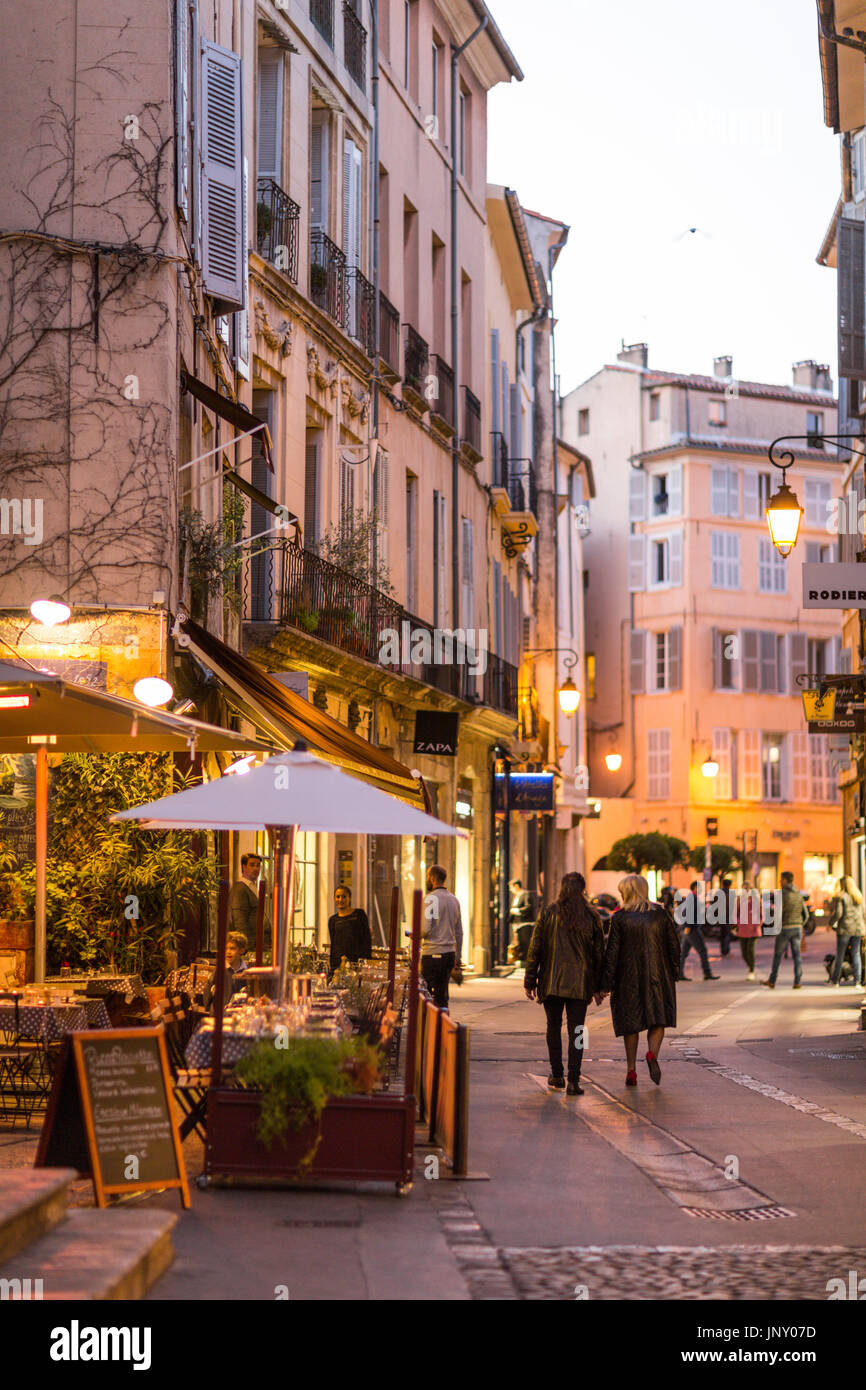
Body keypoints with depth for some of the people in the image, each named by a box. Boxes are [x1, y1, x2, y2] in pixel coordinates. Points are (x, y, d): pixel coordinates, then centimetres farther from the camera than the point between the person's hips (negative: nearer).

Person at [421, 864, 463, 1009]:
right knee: (442, 994, 10)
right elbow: (459, 933, 17)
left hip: (432, 954, -7)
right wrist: (457, 958, 20)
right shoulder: (454, 900, 14)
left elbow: (425, 929, -17)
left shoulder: (431, 898, -9)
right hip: (450, 952, 7)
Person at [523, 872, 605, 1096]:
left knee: (554, 1027, 15)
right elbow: (599, 953, 5)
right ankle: (573, 1081, -6)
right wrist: (597, 985, 12)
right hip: (580, 983, 0)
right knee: (576, 1031, 1)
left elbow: (535, 949, -1)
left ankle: (556, 1076, 21)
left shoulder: (547, 914, -2)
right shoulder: (591, 917, 0)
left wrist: (530, 980, 4)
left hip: (552, 981, 0)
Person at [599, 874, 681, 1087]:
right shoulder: (661, 915, 2)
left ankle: (631, 1071, 9)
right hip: (658, 977, 1)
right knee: (658, 1020, 10)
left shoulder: (619, 918, -6)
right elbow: (674, 947, 4)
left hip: (629, 977, -1)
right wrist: (673, 975, 15)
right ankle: (652, 1053, -17)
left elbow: (612, 953, -7)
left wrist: (605, 985, -4)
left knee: (630, 1023, 9)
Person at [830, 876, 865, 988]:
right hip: (858, 928, 4)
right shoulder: (859, 897, 9)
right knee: (856, 954, 7)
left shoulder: (840, 897, -7)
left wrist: (831, 923, 3)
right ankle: (857, 981, -1)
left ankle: (836, 980, 14)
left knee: (840, 954, 7)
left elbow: (838, 914, -14)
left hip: (845, 928, -4)